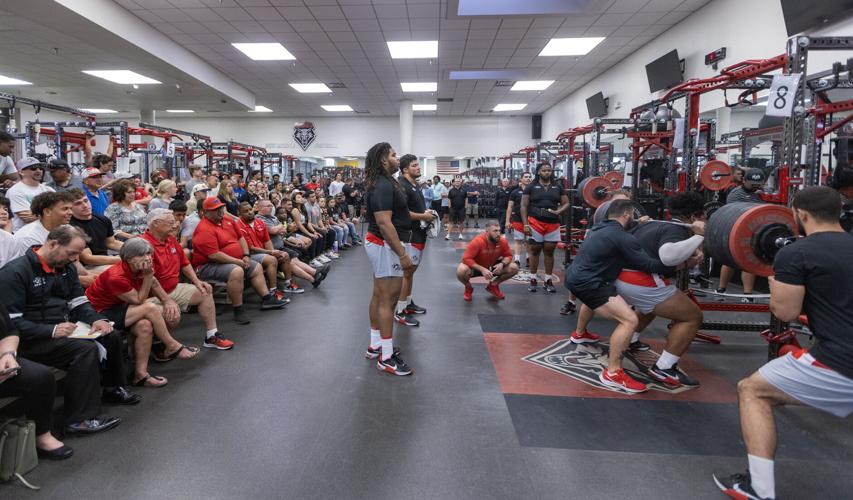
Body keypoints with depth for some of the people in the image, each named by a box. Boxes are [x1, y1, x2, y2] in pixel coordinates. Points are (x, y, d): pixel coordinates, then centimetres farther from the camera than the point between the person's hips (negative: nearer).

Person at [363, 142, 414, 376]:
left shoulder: (383, 183, 13)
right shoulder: (383, 186, -20)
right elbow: (384, 223, -27)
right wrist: (403, 254, -27)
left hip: (379, 244, 11)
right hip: (386, 246, -11)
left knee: (379, 296, 16)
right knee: (388, 300, -6)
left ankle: (375, 346, 28)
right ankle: (386, 357, 2)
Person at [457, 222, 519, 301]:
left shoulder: (502, 241, -18)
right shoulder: (477, 241, -31)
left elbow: (508, 255, -5)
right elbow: (466, 259, -31)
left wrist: (502, 264, -28)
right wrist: (482, 269, -39)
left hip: (492, 266, 4)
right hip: (476, 267, -4)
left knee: (514, 268, -14)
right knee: (461, 271, -37)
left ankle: (492, 285, 8)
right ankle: (468, 288, 0)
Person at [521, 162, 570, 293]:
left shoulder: (558, 187, 10)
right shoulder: (531, 187, 1)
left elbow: (566, 203, 13)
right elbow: (524, 206, -1)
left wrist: (559, 211, -9)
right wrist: (525, 224, -9)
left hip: (553, 224, 3)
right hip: (535, 223, -2)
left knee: (549, 251, 7)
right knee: (535, 251, 4)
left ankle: (548, 281, 15)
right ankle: (533, 280, 12)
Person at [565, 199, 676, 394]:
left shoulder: (600, 228, 18)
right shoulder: (622, 237, -12)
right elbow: (649, 265, -15)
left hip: (575, 277, 11)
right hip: (586, 283, -11)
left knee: (593, 297, 41)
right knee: (629, 320, -16)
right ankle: (612, 374, -12)